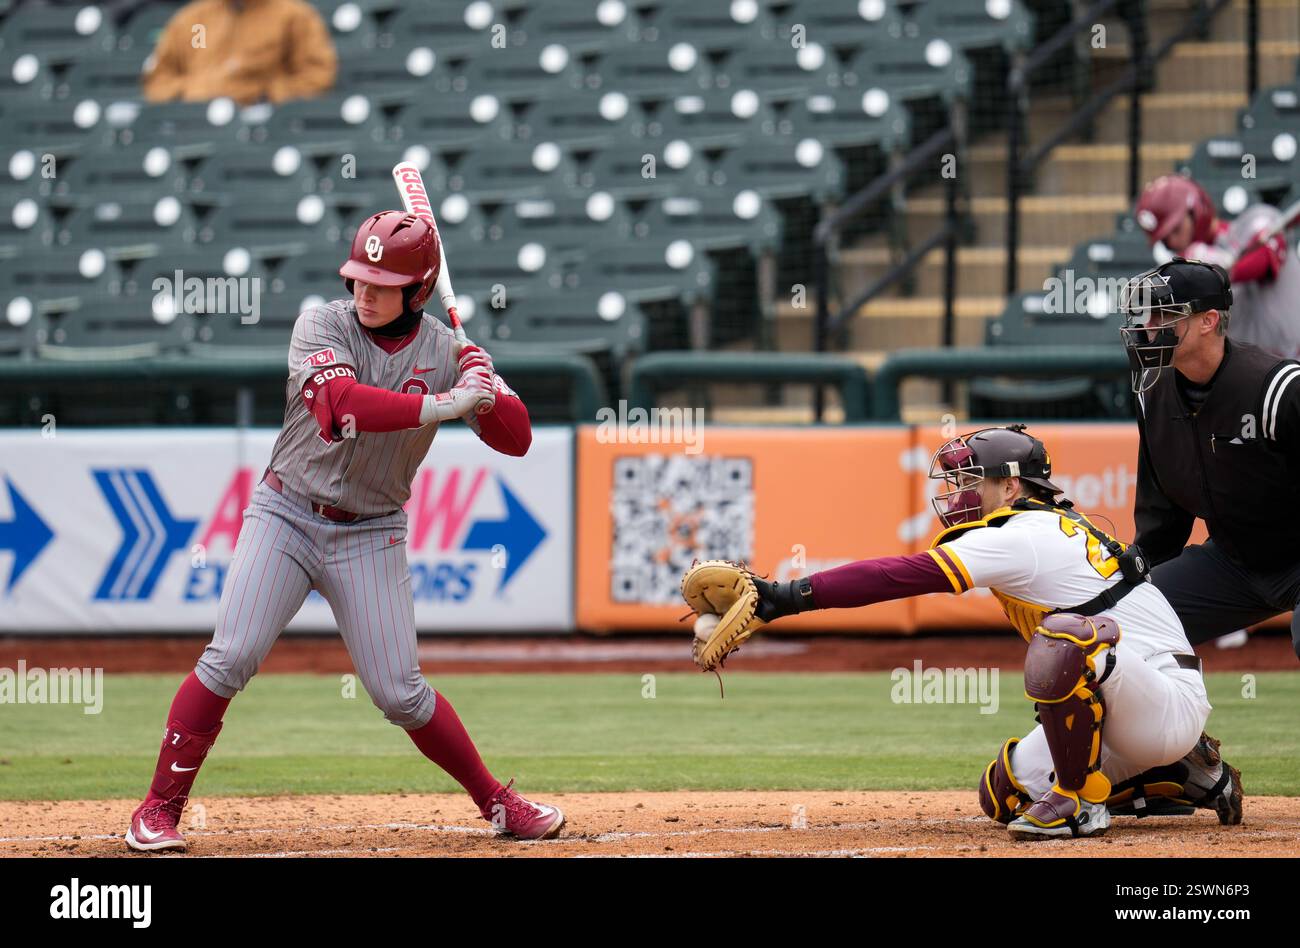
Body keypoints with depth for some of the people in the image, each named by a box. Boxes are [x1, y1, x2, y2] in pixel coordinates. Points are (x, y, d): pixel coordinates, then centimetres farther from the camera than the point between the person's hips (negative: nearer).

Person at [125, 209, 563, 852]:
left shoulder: (444, 352, -3)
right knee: (230, 659, -14)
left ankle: (495, 802, 15)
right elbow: (342, 404, -30)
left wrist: (487, 390, -25)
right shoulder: (322, 327, -11)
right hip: (287, 516, -1)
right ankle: (159, 810, -7)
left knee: (400, 692, -1)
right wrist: (441, 405, -36)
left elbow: (516, 440, -4)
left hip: (370, 535, 1)